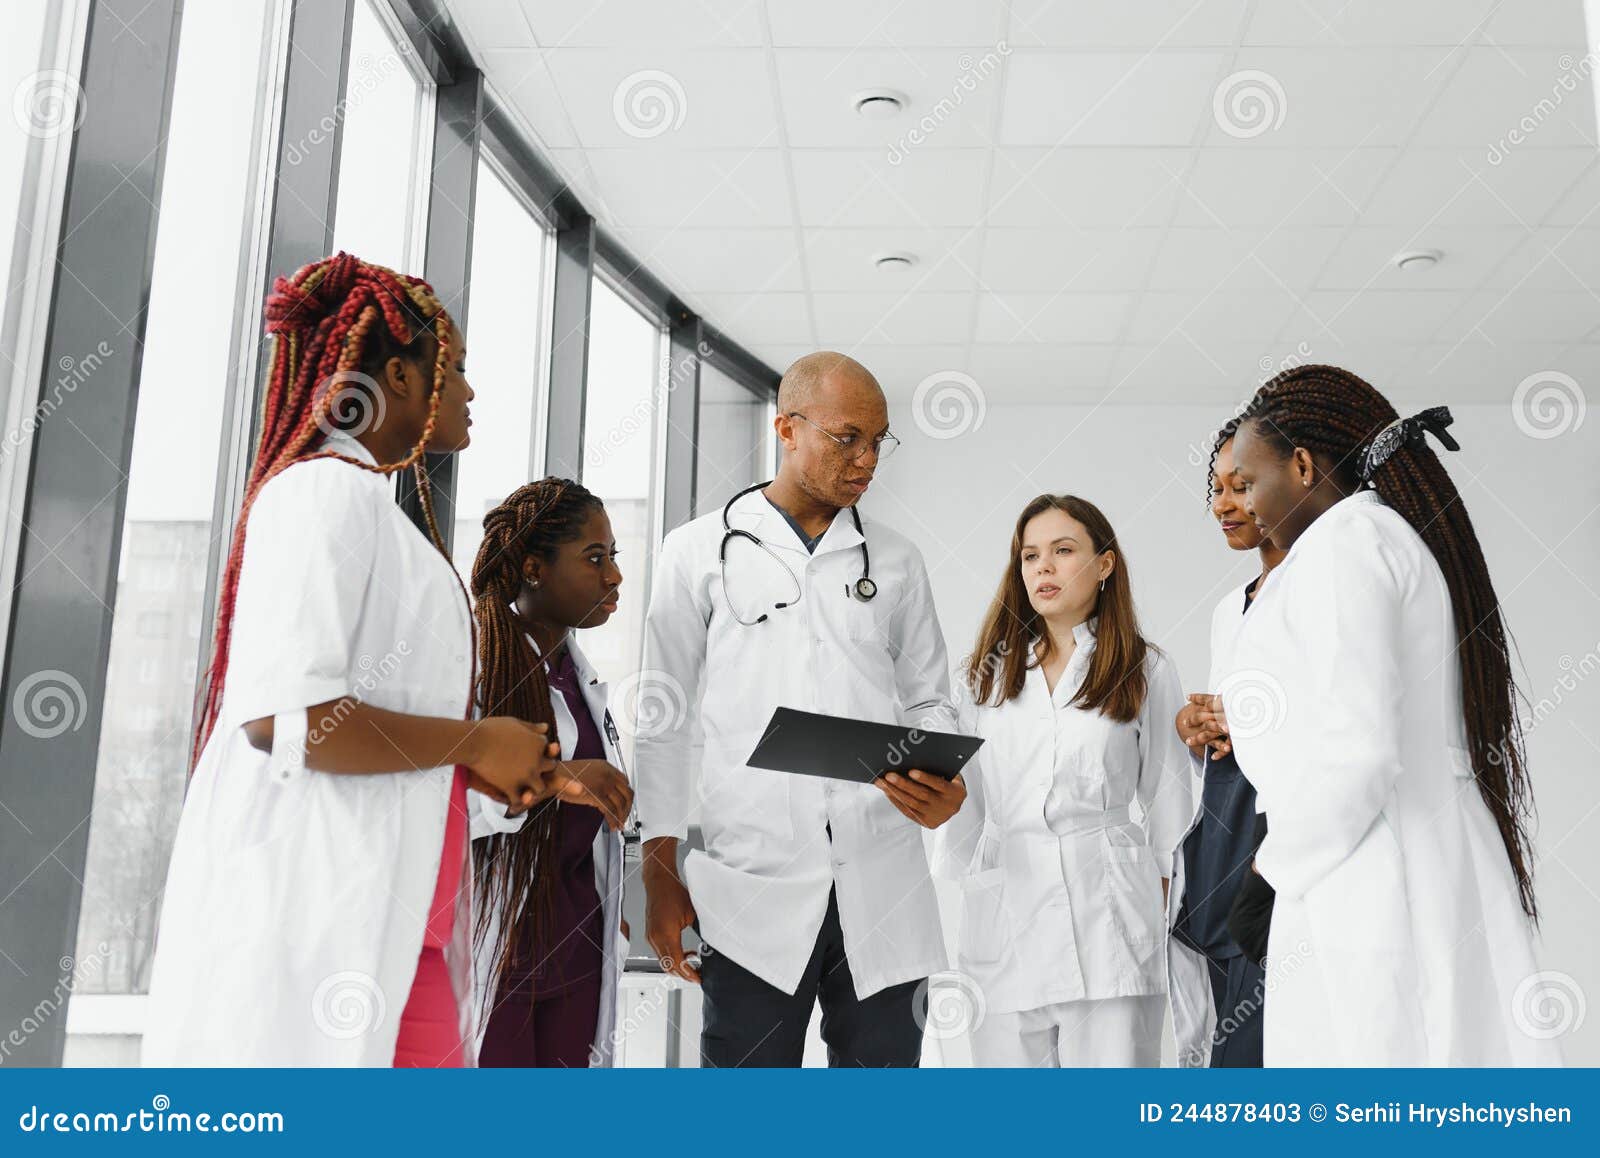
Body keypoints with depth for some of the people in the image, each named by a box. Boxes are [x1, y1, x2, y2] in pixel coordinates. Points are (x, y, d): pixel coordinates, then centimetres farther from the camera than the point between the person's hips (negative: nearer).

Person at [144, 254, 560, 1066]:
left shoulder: (367, 502, 19)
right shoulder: (328, 489, -10)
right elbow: (283, 716, -22)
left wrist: (478, 765, 7)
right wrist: (476, 742, -12)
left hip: (379, 909, 10)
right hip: (314, 908, -9)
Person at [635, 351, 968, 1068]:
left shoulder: (897, 562, 14)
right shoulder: (698, 553, 7)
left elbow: (928, 701, 16)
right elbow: (665, 722, 8)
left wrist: (941, 782, -7)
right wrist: (661, 874, 3)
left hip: (883, 891, 3)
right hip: (753, 884, -2)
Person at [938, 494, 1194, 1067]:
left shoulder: (1147, 670, 6)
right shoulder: (992, 671, 13)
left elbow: (1168, 794, 9)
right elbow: (968, 792, 13)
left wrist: (1161, 888, 6)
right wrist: (962, 887, 11)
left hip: (1106, 906, -2)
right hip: (1004, 906, 2)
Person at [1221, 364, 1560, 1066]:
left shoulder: (1341, 539, -10)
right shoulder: (1411, 538, 20)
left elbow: (1357, 753, -21)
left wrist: (1282, 858, -5)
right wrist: (1257, 722, 27)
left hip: (1372, 887, -10)